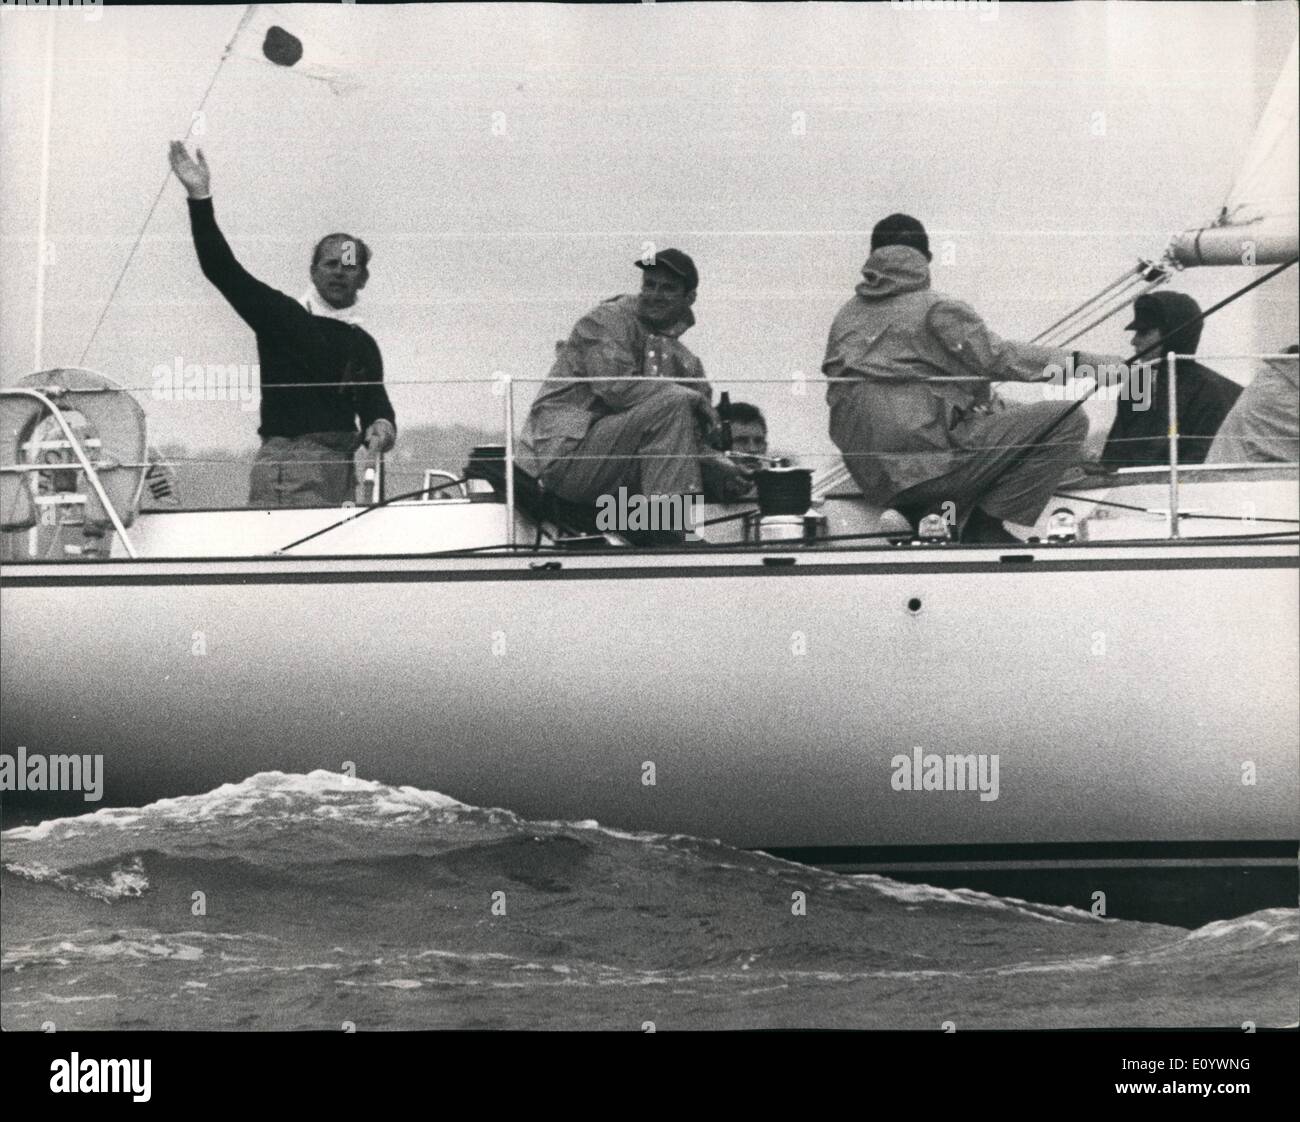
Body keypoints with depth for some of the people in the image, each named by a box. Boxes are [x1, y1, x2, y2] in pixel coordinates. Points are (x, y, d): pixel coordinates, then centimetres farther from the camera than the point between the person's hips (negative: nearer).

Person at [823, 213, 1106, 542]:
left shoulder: (846, 317, 17)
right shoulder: (937, 309, -3)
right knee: (1067, 420, -6)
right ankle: (986, 526, -9)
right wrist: (1073, 360, 0)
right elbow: (996, 358, -9)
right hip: (929, 461, -8)